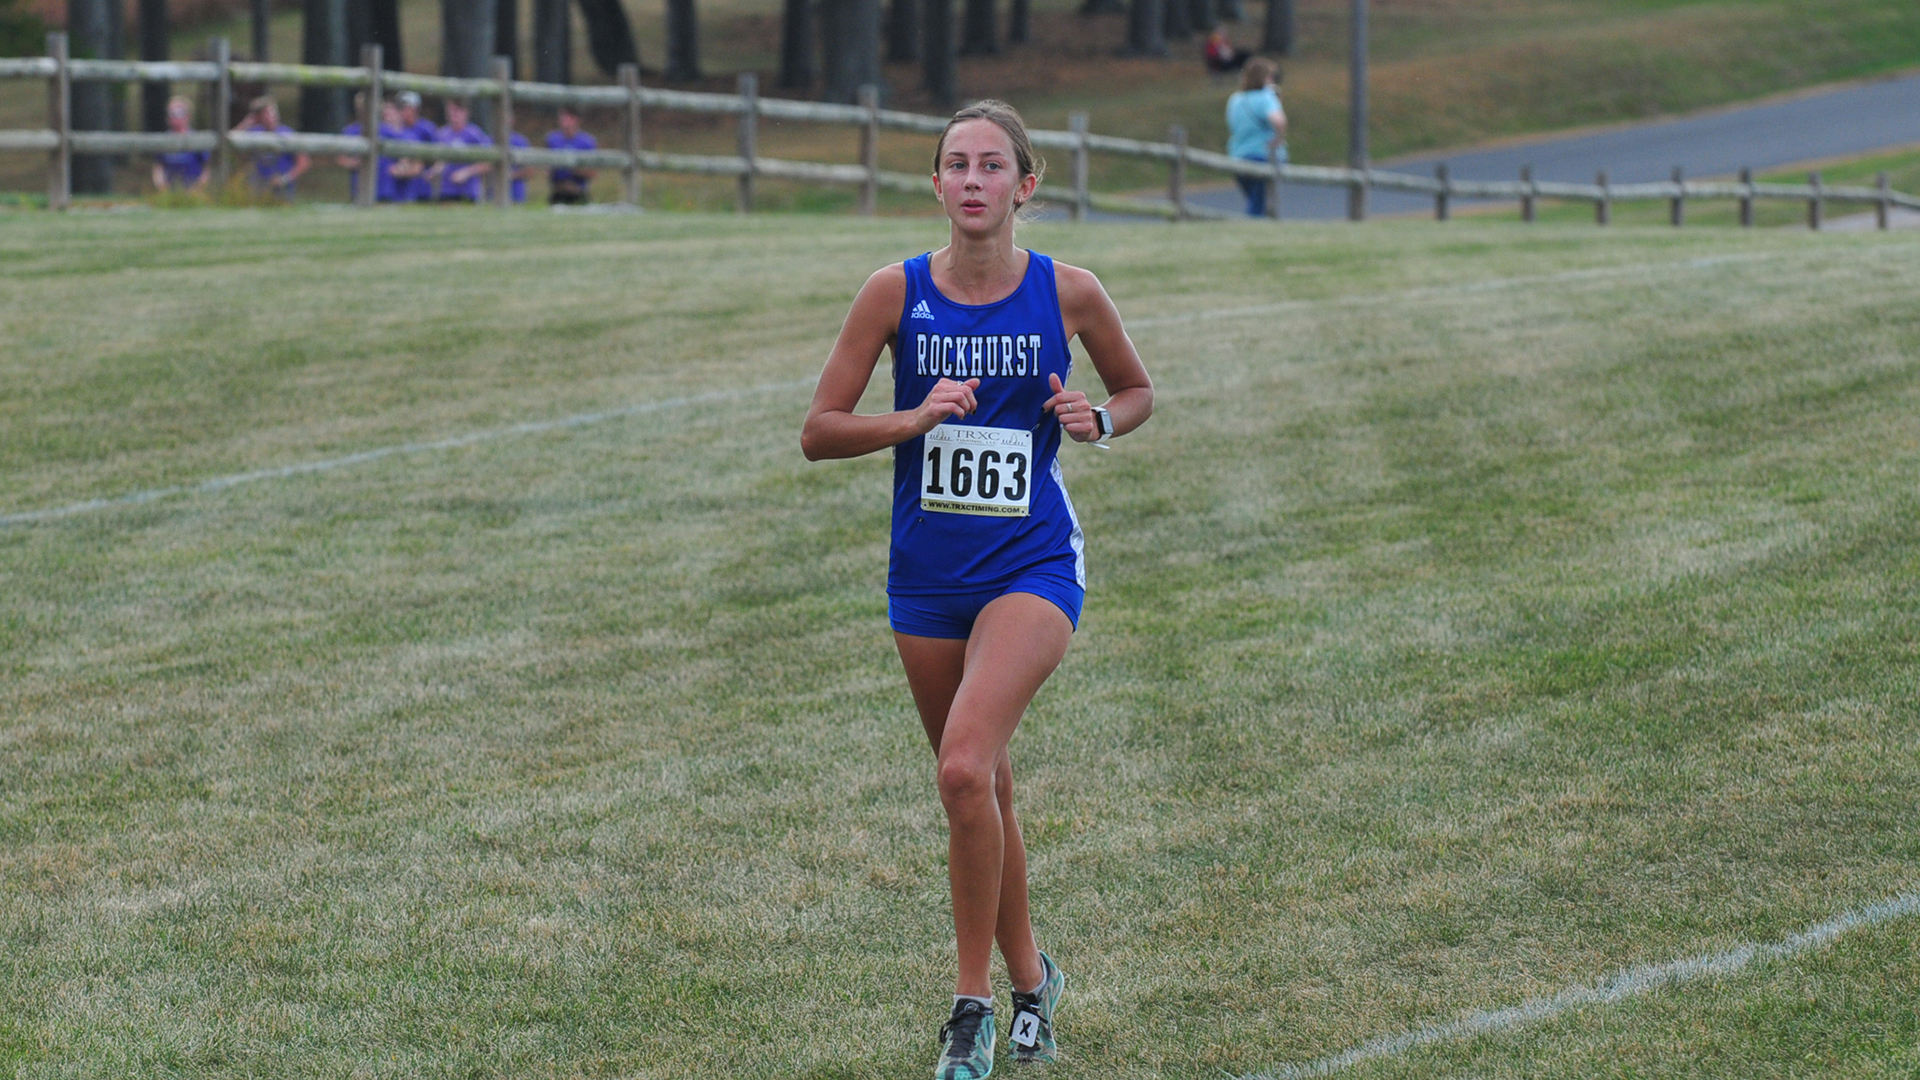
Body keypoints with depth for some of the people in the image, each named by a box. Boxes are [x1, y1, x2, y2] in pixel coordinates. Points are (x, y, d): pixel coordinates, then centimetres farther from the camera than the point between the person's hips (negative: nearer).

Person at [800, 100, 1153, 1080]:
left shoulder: (1068, 294, -5)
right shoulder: (897, 293, -4)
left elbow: (1138, 389, 13)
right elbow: (818, 432, -3)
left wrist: (1098, 419, -9)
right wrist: (914, 418, -18)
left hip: (1032, 569, -3)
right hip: (927, 576, 3)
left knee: (964, 768, -22)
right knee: (981, 790, 13)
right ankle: (1031, 979, 34)